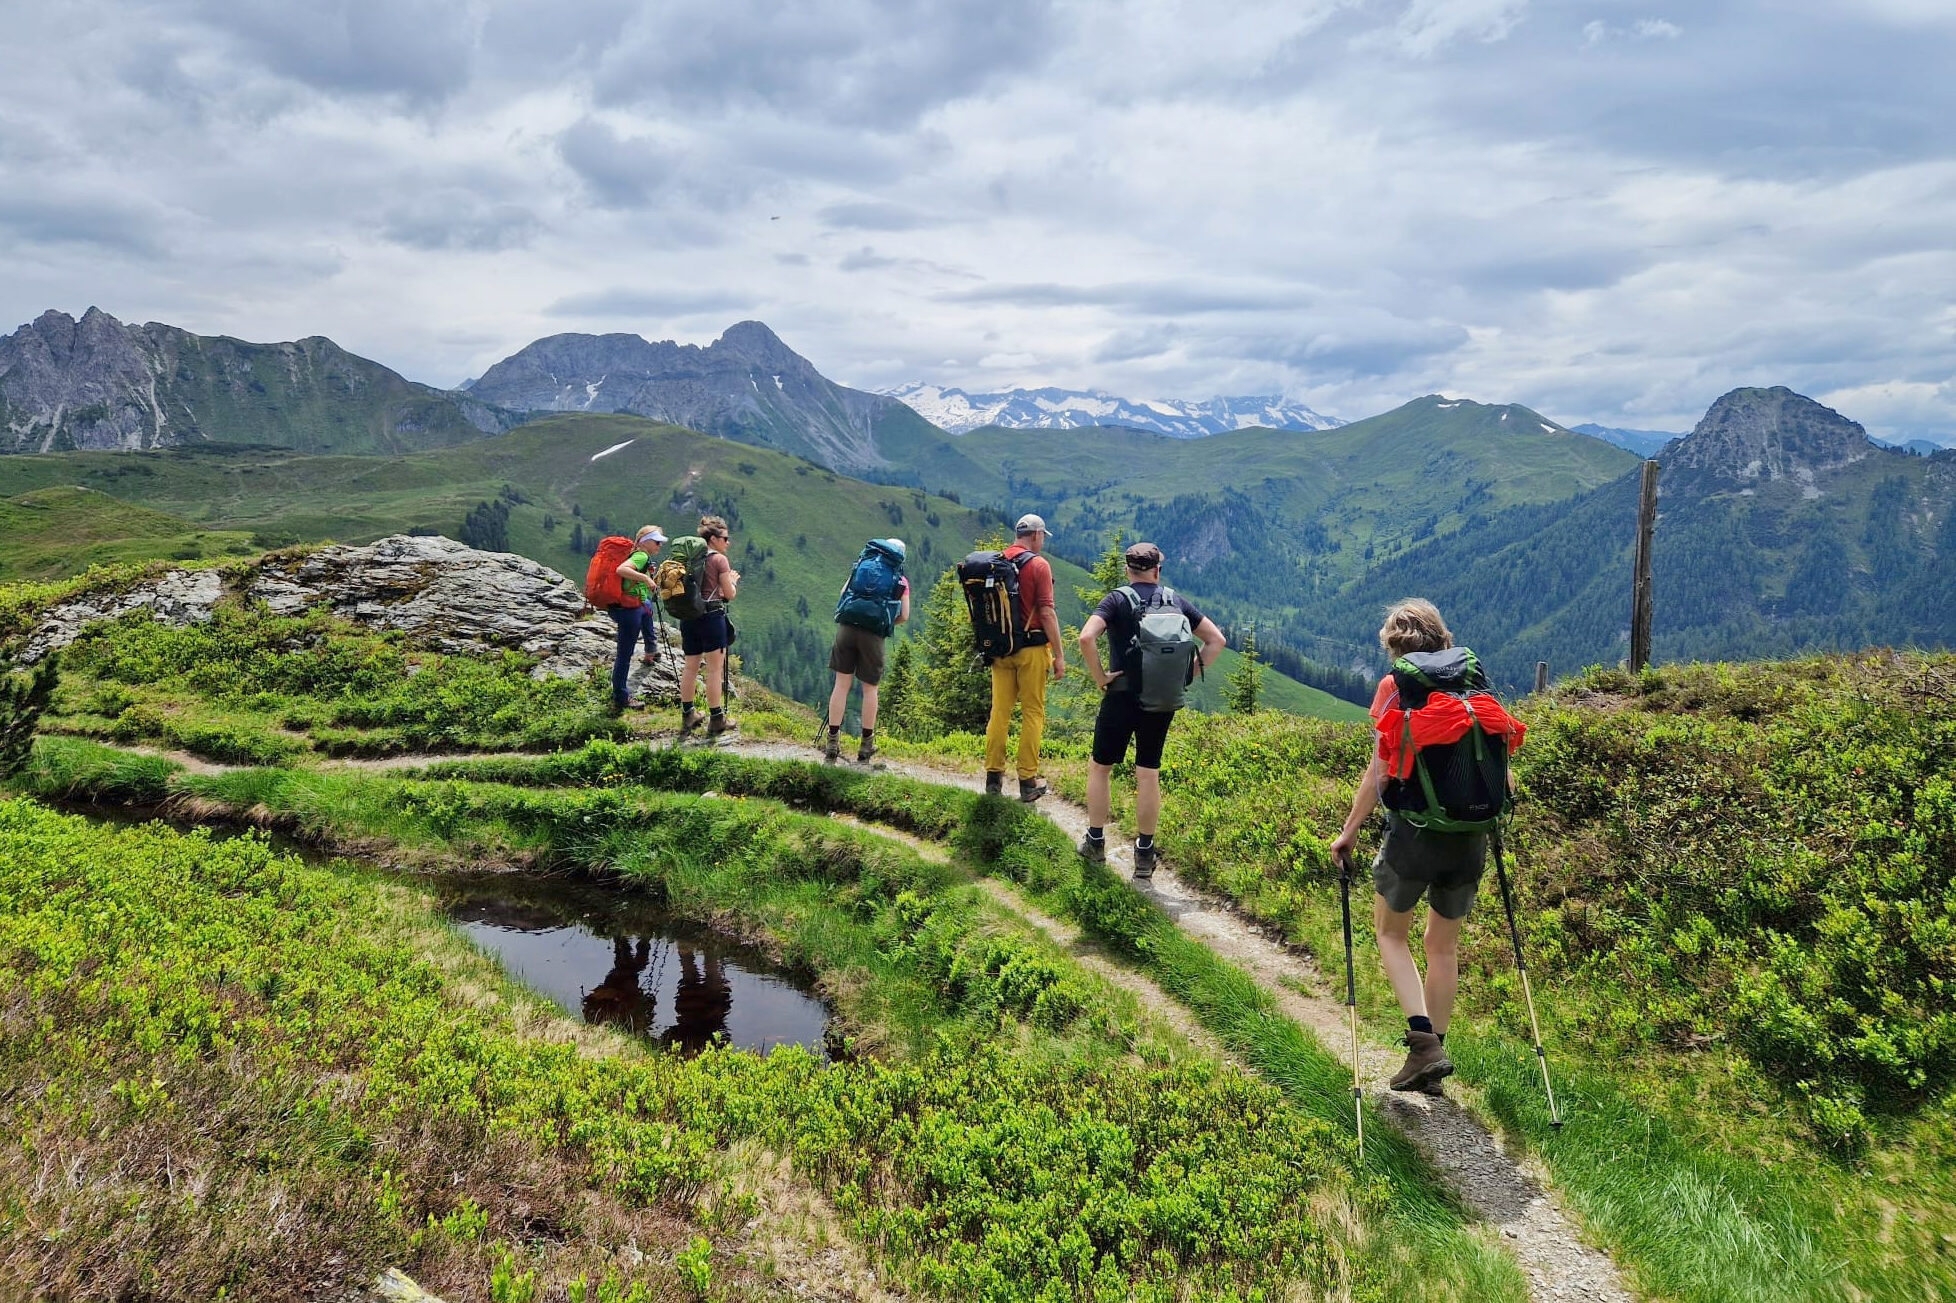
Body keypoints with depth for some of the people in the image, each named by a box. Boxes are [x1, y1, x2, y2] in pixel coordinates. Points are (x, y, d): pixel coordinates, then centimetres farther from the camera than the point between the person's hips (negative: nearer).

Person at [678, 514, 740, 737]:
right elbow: (729, 594, -7)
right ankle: (716, 719, 5)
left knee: (690, 667, 15)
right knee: (715, 669, 1)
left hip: (688, 616, 6)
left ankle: (687, 715, 22)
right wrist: (733, 579, 13)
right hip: (712, 616, -6)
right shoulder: (720, 560, -9)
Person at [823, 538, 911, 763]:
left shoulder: (863, 565, 12)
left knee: (841, 684, 6)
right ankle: (866, 743, 14)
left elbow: (843, 593, 11)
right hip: (874, 635, -1)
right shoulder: (902, 581, 8)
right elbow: (904, 617, 4)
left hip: (847, 628, 1)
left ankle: (832, 740, 5)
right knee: (870, 688, 10)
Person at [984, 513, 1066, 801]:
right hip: (1032, 647, -5)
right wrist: (1058, 655, -8)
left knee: (999, 710, 10)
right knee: (1033, 713, 3)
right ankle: (1028, 781, 5)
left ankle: (993, 776, 12)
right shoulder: (1038, 565, -9)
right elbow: (1046, 612, -13)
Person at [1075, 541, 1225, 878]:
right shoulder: (1177, 601, 5)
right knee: (1148, 775, 11)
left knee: (1100, 767, 14)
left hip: (1122, 698, -3)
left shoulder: (1117, 599, -6)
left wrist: (1100, 677, -12)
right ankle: (1145, 854, 16)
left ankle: (1095, 843, 19)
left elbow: (1086, 638, -23)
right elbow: (1216, 639, 6)